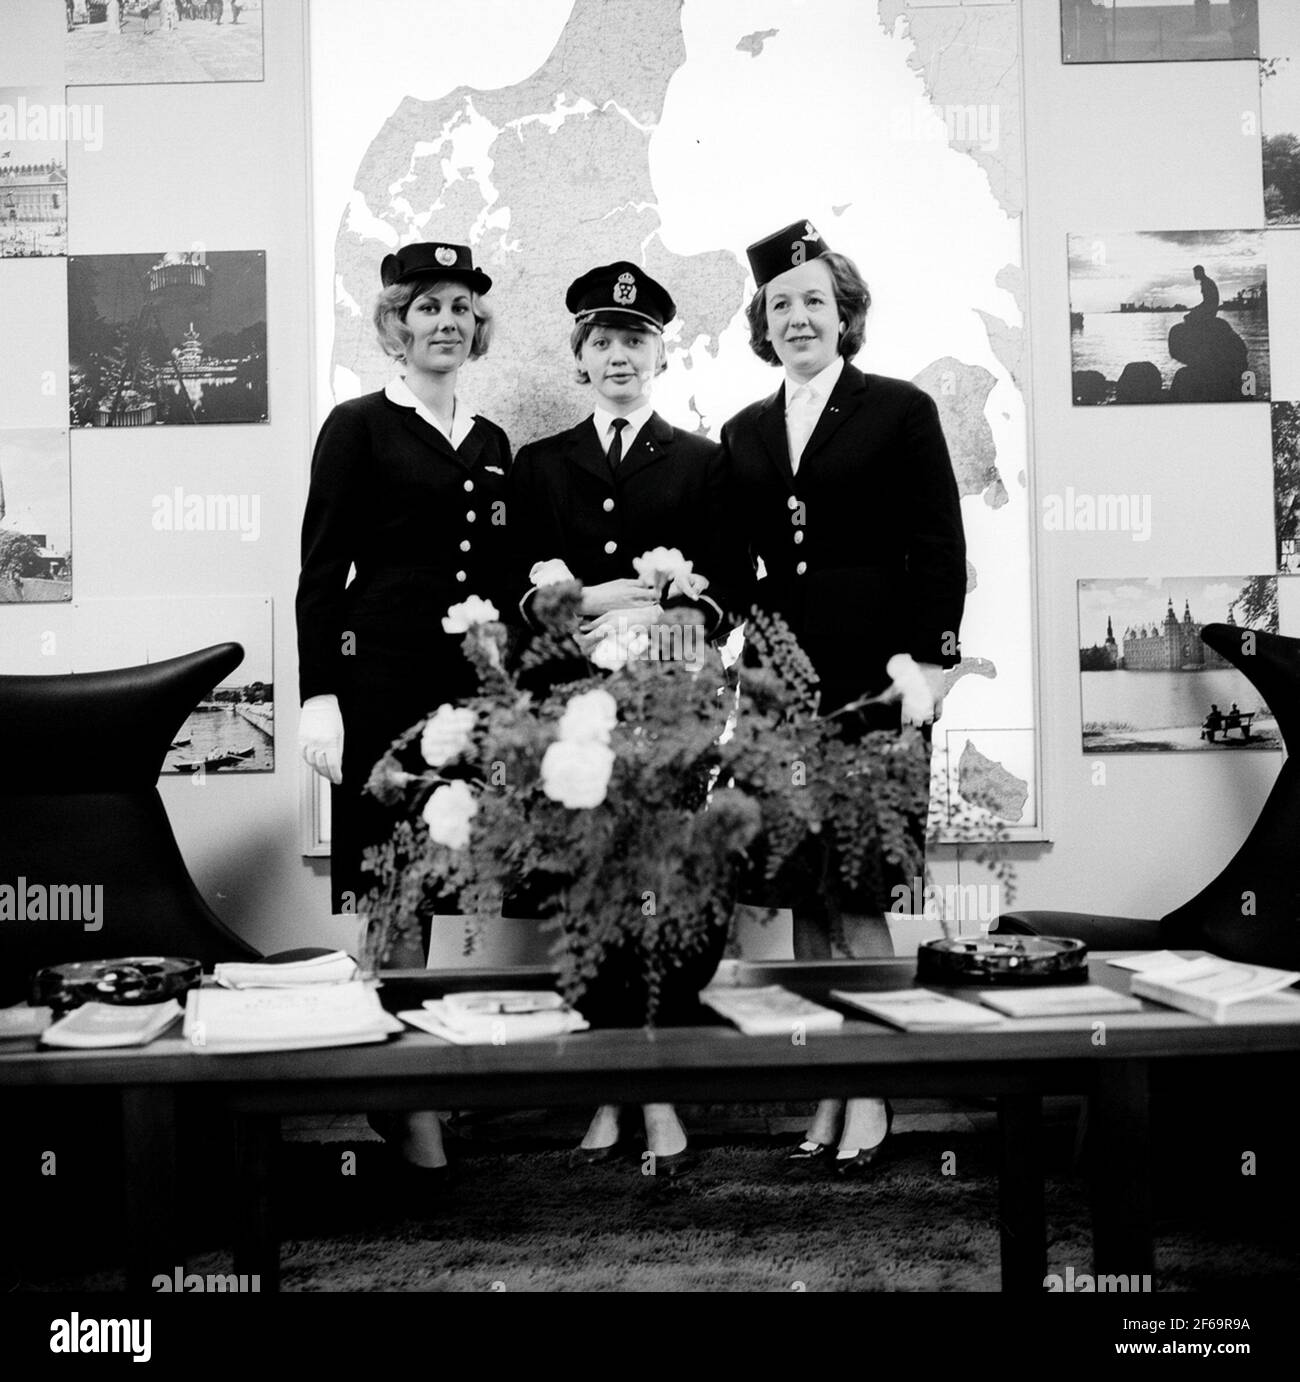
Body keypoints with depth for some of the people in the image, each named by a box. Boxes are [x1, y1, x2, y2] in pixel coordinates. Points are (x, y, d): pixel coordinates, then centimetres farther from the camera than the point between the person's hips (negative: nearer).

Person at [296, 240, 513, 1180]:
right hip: (383, 678, -5)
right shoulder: (358, 427, 3)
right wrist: (319, 695, -11)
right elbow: (321, 570, -2)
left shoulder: (491, 444, 18)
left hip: (477, 681, 5)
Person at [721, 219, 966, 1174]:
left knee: (856, 893, -5)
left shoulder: (901, 411, 4)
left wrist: (928, 663, -10)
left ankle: (871, 1098, 6)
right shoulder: (743, 435, 16)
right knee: (805, 899, 6)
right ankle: (827, 1095, 16)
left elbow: (938, 550, -2)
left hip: (873, 677, -4)